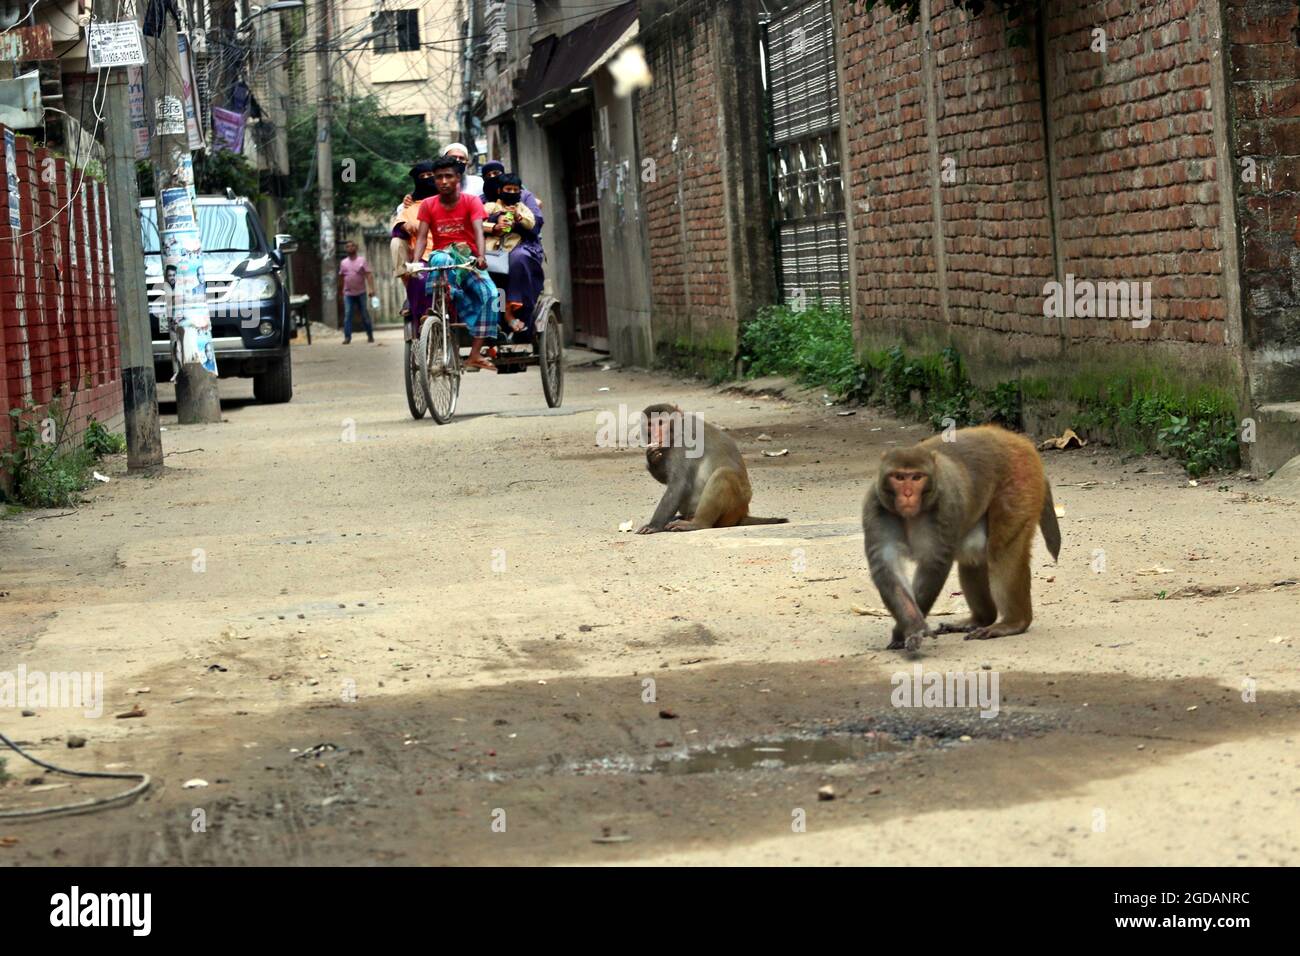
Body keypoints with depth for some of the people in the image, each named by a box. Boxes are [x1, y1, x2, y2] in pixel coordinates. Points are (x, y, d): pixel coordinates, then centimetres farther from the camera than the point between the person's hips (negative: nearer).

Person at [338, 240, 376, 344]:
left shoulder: (362, 260, 0)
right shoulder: (343, 262, 9)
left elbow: (369, 275, -8)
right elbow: (341, 277, 17)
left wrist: (371, 288, -19)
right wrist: (340, 290, 18)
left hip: (361, 293, -2)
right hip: (348, 294, 2)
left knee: (365, 315, 4)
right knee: (347, 315, -7)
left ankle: (370, 335, 16)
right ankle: (347, 337, -8)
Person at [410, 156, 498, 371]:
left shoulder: (471, 202, -3)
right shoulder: (428, 205, 2)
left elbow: (478, 231, -18)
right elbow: (422, 236, -7)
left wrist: (480, 257, -37)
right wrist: (415, 261, -27)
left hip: (467, 259, 0)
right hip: (442, 257, 0)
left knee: (489, 293, -27)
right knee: (439, 259, -39)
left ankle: (475, 354, -28)